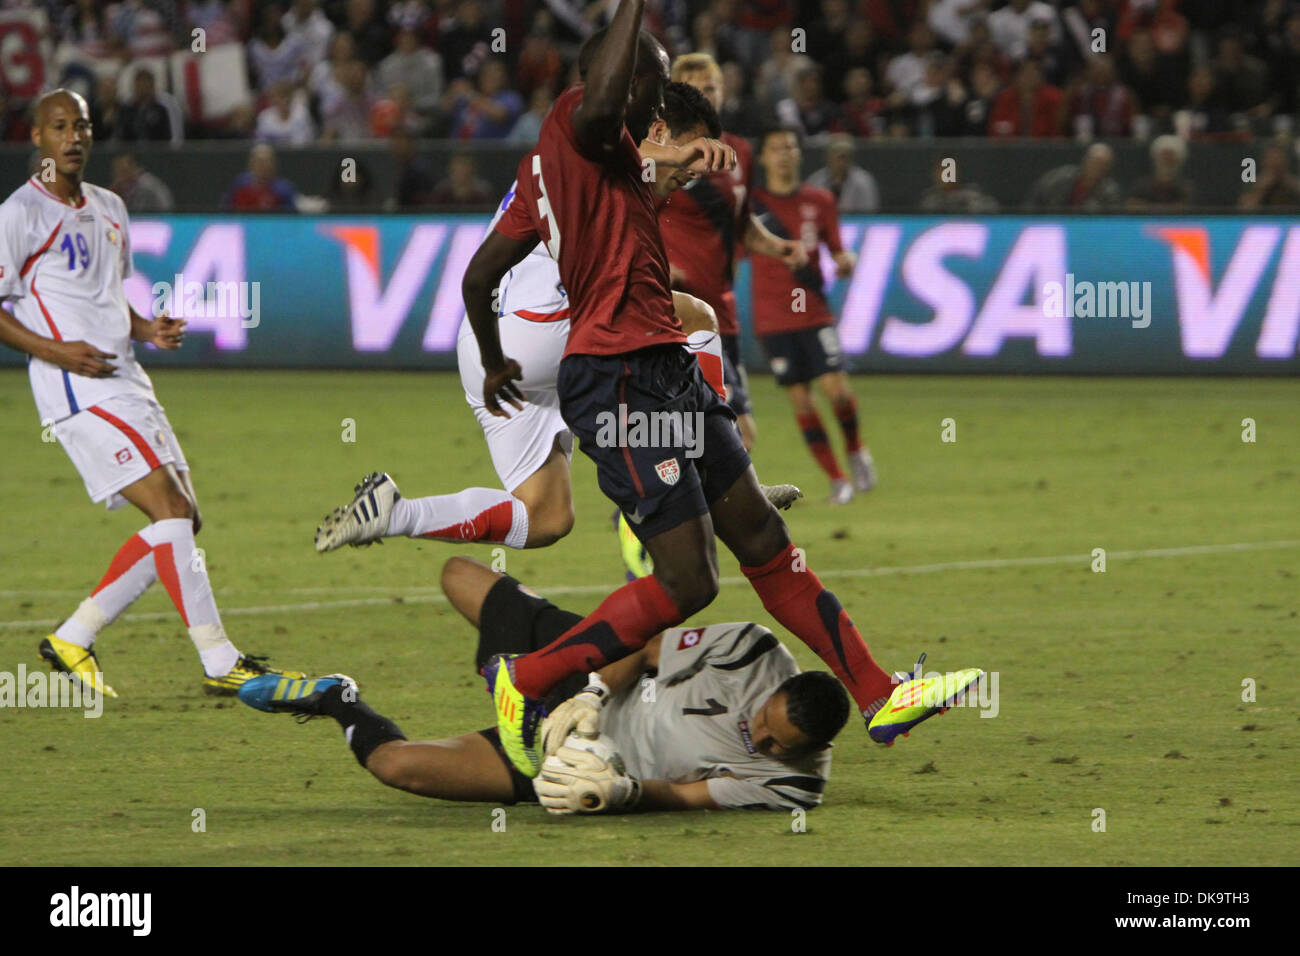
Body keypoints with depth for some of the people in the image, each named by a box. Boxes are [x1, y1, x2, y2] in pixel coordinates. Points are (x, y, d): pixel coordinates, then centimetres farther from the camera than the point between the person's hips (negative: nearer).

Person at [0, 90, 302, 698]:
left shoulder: (109, 210, 18)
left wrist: (147, 329, 9)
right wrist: (53, 350, -19)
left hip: (125, 381, 9)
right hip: (77, 390, -9)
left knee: (182, 522, 6)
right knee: (171, 511, -16)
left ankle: (73, 638, 13)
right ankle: (219, 662, -15)